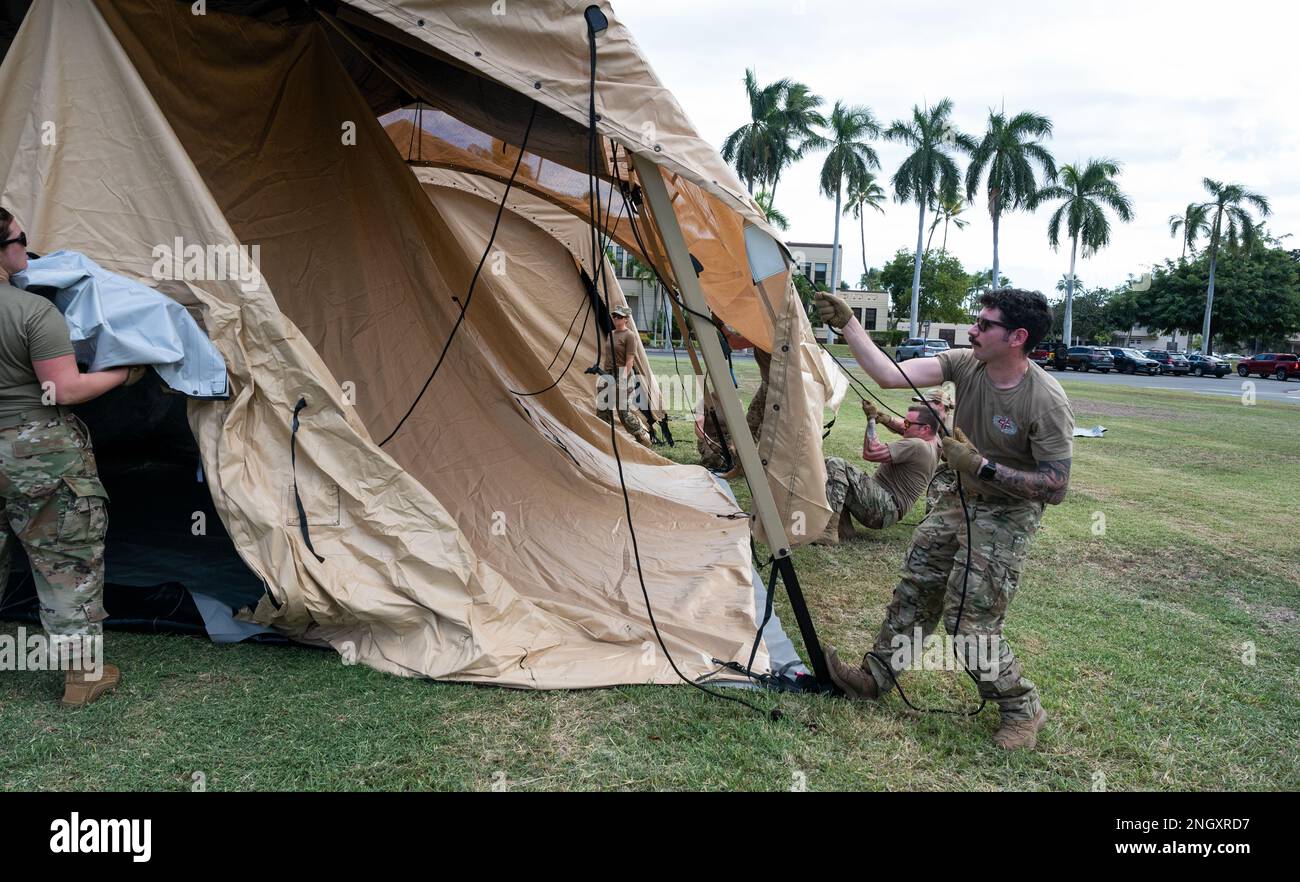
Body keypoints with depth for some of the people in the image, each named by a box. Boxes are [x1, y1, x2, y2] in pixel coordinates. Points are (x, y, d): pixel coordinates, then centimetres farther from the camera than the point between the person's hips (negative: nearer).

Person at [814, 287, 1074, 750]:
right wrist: (847, 324, -26)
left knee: (970, 620, -10)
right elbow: (889, 375, -19)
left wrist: (982, 467, -31)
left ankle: (1023, 709, 14)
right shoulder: (965, 364, -13)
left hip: (1006, 513, -6)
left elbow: (1055, 488, -24)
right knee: (915, 588, 13)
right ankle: (876, 676, 30)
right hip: (959, 499, 7)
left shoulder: (1047, 402, -27)